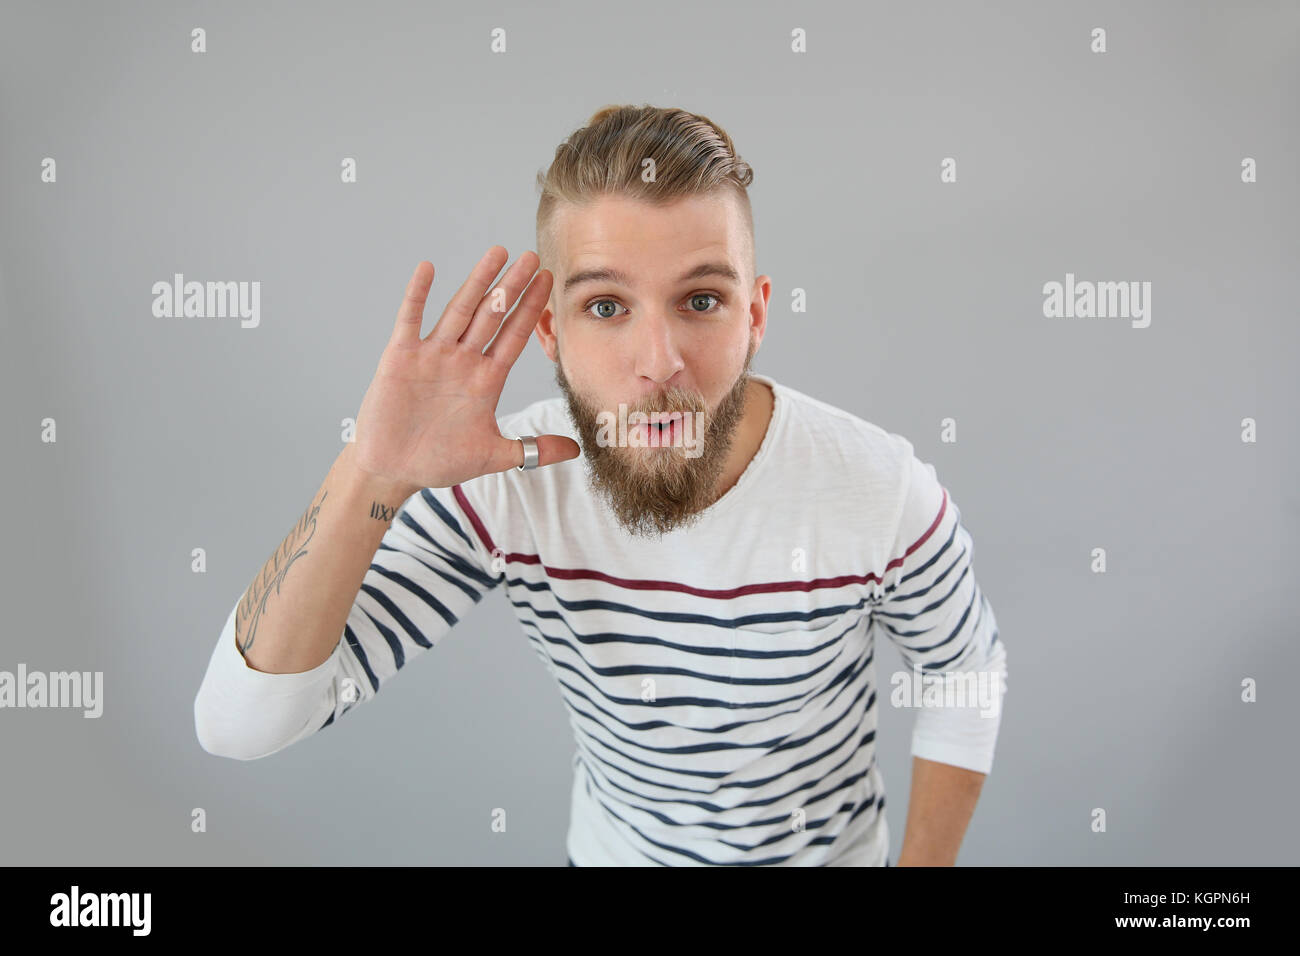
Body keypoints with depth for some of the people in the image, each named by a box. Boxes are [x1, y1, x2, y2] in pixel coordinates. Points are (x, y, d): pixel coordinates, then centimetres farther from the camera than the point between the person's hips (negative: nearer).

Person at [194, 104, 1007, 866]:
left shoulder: (883, 495, -29)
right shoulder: (500, 490, -27)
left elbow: (970, 673, -8)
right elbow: (241, 725, -28)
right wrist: (373, 478, -40)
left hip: (832, 851, 0)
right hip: (614, 848, 1)